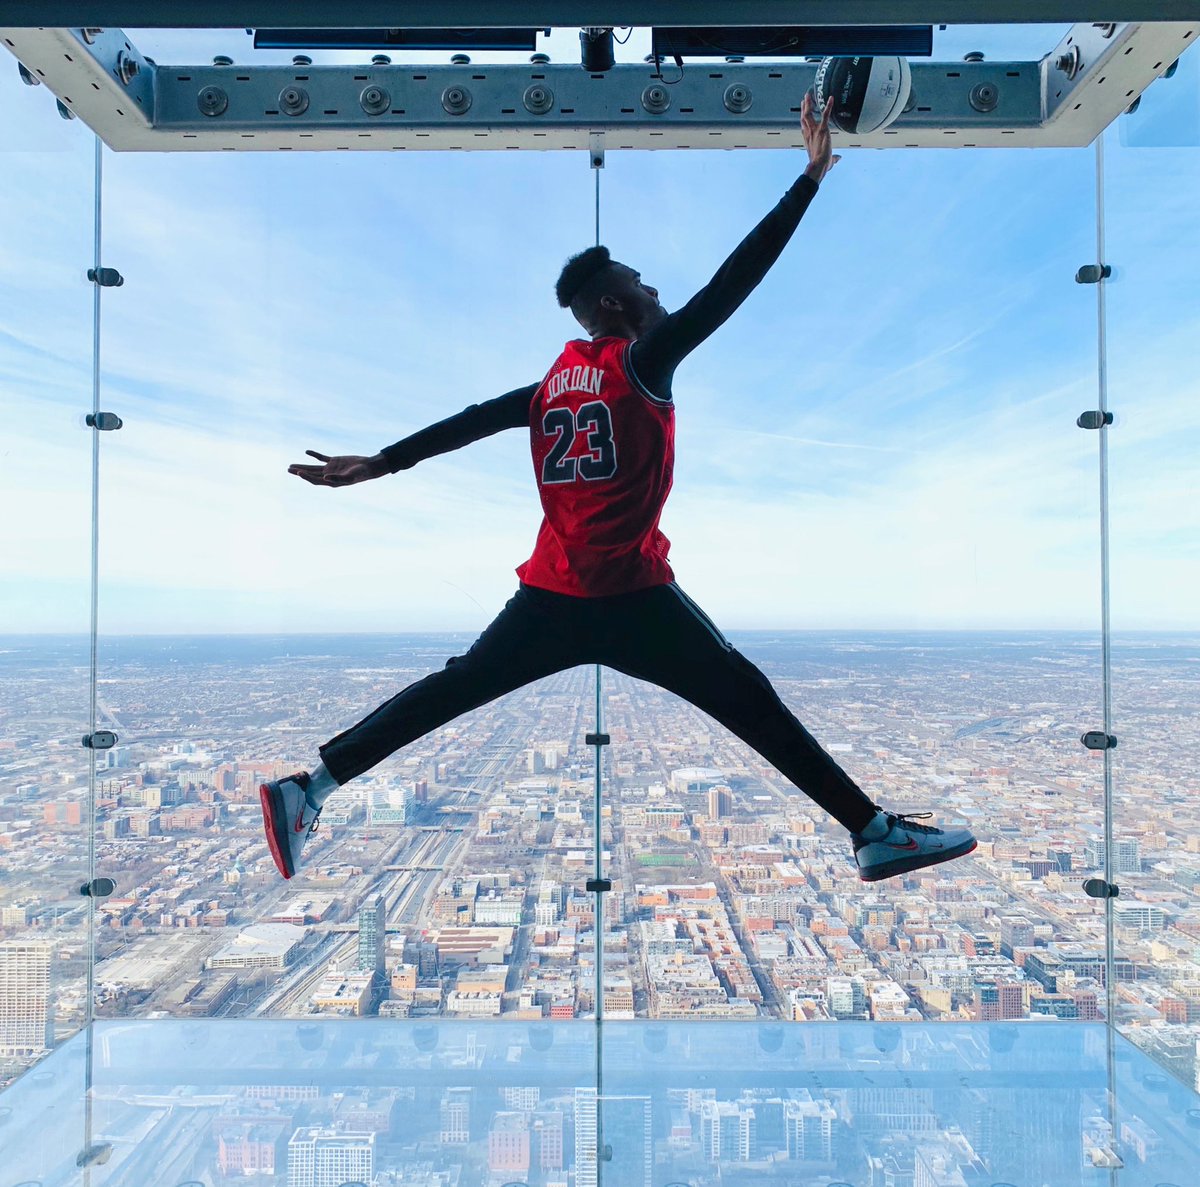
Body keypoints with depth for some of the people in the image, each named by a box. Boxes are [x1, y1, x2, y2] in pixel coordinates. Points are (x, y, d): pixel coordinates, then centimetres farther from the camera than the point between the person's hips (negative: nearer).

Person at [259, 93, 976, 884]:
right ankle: (876, 832, 5)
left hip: (551, 592, 7)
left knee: (450, 691, 16)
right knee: (752, 703, 0)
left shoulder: (554, 383, 14)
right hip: (629, 594, -6)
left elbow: (472, 421, 15)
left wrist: (377, 465, 20)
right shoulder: (642, 362, -3)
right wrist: (811, 179, -3)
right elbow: (730, 287, -8)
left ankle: (308, 789, 20)